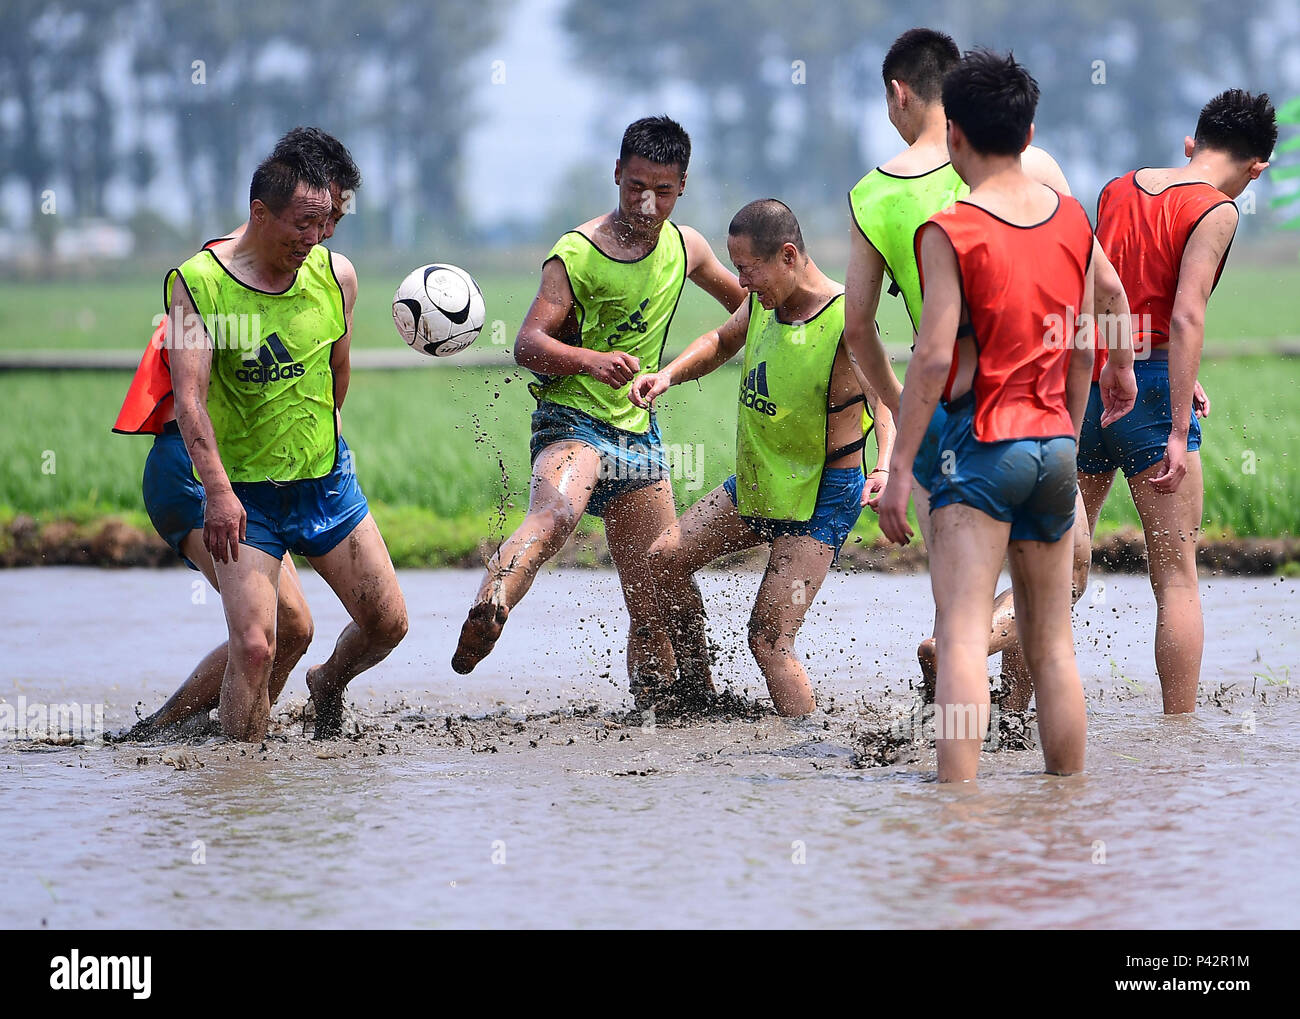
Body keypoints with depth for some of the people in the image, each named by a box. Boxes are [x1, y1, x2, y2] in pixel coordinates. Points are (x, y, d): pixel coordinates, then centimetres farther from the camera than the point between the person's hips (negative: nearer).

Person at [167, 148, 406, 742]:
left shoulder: (335, 275, -1)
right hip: (242, 494, -4)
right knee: (254, 647, -17)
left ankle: (328, 684, 38)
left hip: (327, 482, 5)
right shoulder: (196, 283, -14)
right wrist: (218, 490, -33)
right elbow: (190, 397, -22)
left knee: (388, 625, 8)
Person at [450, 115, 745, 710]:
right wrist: (593, 360, -34)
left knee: (656, 606, 5)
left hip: (640, 433, 6)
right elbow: (528, 344, -18)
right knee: (555, 514, -39)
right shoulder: (577, 254, -9)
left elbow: (741, 301, 30)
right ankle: (484, 618, -59)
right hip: (572, 421, -6)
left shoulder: (684, 247, 9)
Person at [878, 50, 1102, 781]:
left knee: (963, 638, -11)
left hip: (981, 444, -6)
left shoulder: (951, 232, -10)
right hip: (1054, 445, 6)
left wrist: (900, 467, -11)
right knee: (1053, 645, 13)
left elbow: (935, 357, -15)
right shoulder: (1075, 221, 8)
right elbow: (1085, 352, 12)